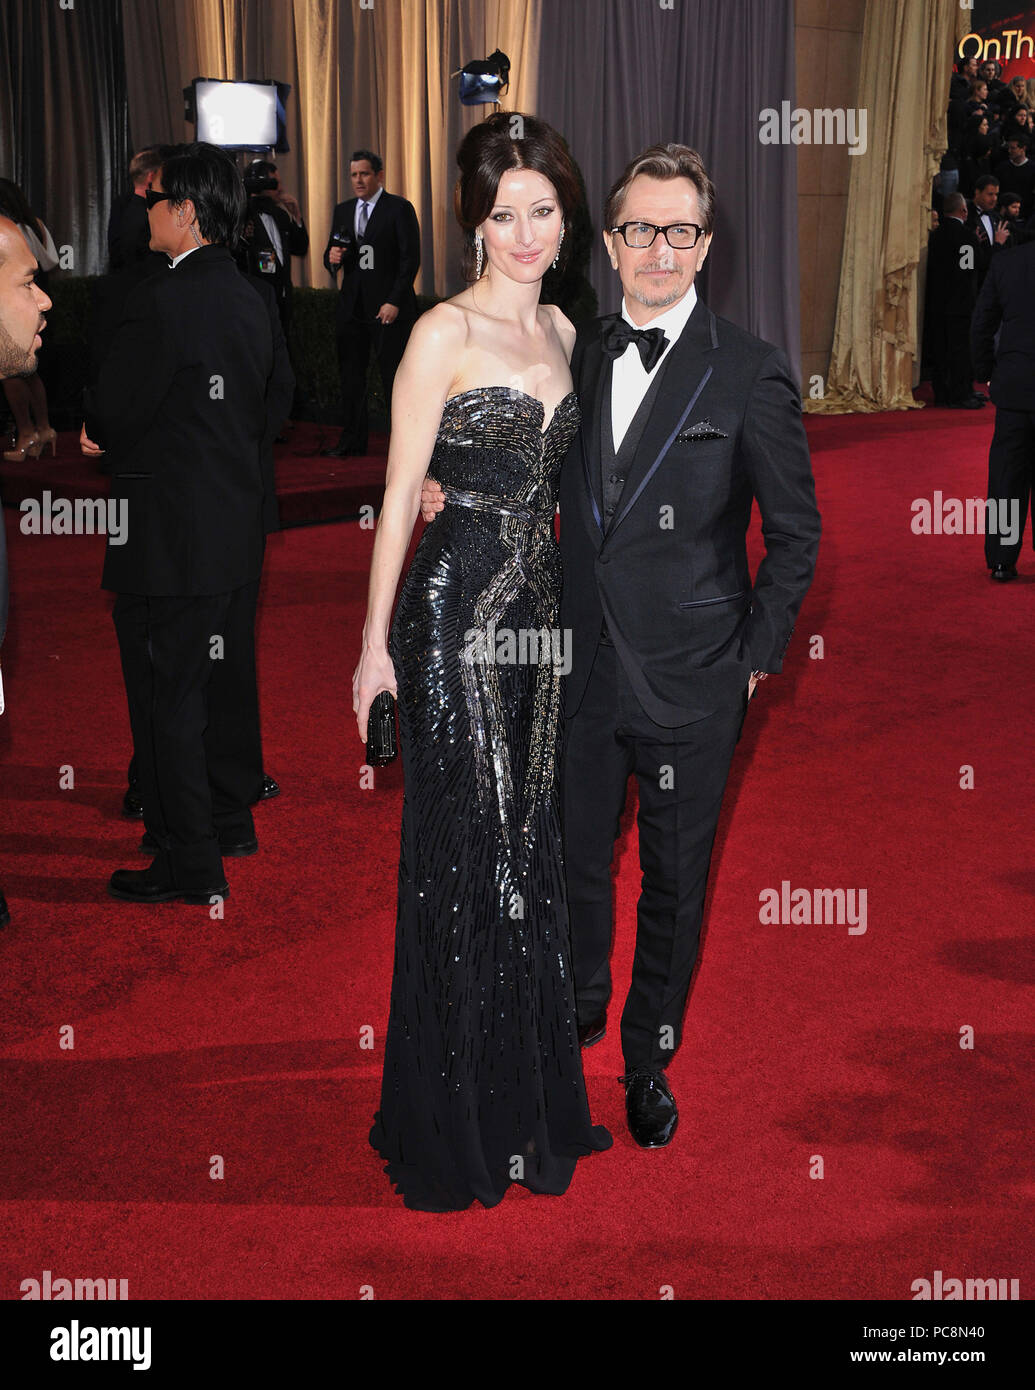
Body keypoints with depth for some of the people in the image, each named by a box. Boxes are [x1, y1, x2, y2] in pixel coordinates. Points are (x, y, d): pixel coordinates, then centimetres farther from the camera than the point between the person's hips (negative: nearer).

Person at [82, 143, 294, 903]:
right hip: (239, 527, 9)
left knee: (167, 697, 1)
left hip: (171, 535, -8)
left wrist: (96, 429, 6)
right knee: (219, 683, 21)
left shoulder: (161, 301, -19)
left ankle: (190, 862, 9)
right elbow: (277, 401, 15)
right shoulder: (251, 298, 7)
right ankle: (231, 820, 35)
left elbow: (115, 414, -16)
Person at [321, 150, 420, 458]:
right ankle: (351, 440, 13)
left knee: (394, 375, -4)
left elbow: (410, 259, -7)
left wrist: (394, 302, -14)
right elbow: (332, 255, 22)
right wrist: (332, 257, -4)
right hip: (352, 306, 6)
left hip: (389, 307, -5)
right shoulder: (343, 211, 16)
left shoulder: (399, 208, -2)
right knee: (350, 374, 5)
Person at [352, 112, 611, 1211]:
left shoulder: (561, 332, 12)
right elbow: (400, 494, -10)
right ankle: (454, 1122, 18)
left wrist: (556, 601, 18)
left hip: (538, 606, 7)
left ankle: (530, 1094, 30)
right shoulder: (444, 333, -9)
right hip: (455, 607, -7)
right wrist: (375, 644, -11)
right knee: (465, 855, 1)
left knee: (529, 848, 14)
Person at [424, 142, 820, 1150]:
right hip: (582, 668, 3)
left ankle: (649, 1057, 34)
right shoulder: (579, 355, 4)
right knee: (577, 859, 18)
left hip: (692, 685, -3)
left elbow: (795, 531, -2)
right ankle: (580, 1009, 45)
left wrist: (758, 654, -4)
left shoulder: (750, 373, -9)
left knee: (673, 879, 13)